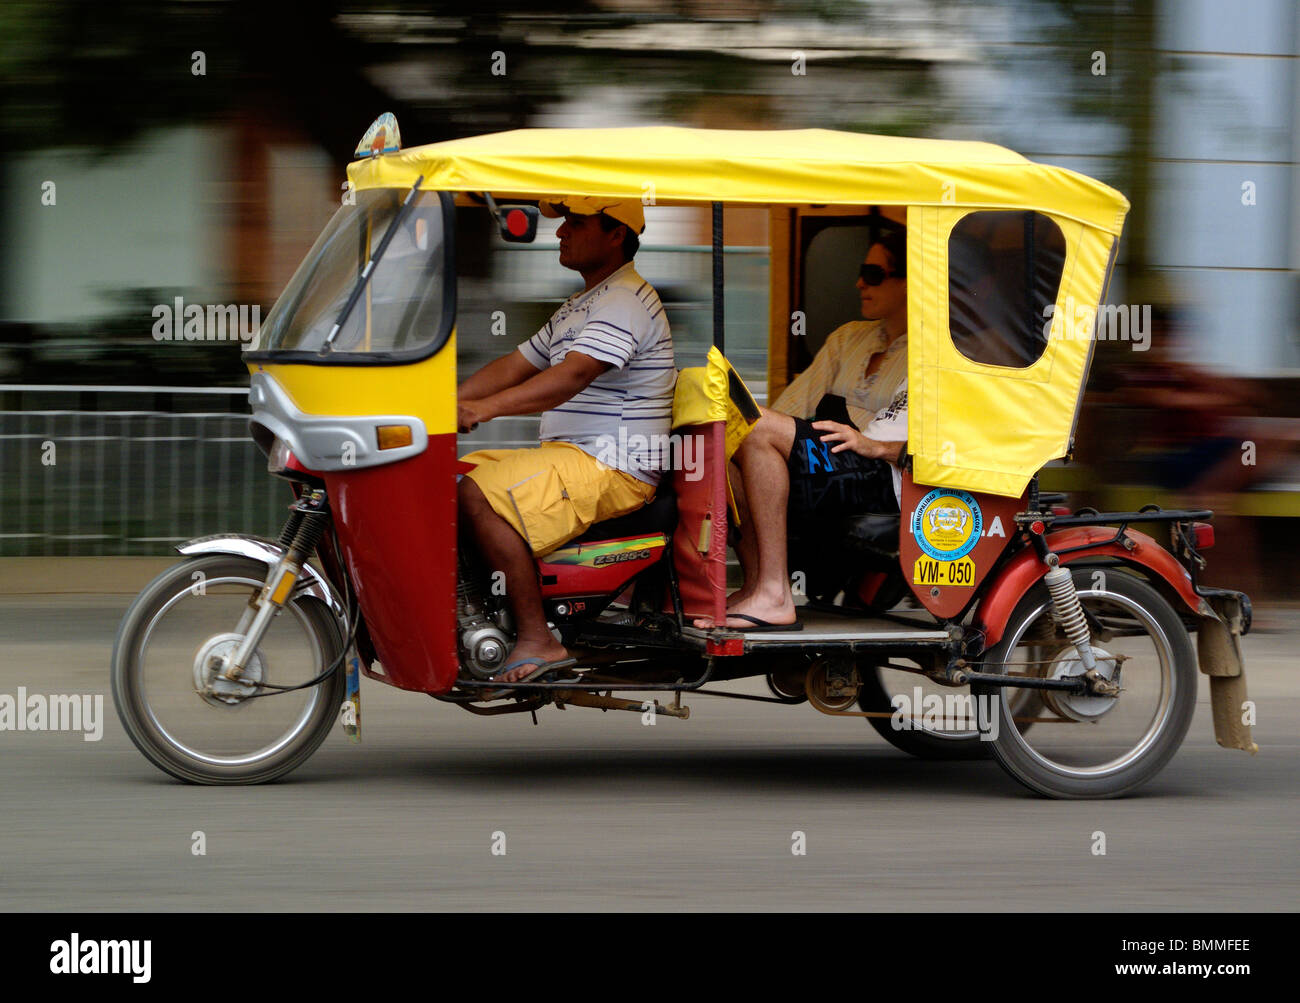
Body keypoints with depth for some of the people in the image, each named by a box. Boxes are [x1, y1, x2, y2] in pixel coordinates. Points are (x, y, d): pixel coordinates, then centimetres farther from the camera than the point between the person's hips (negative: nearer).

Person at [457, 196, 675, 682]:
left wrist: (487, 406, -39)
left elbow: (573, 374, -28)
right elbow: (515, 366, 21)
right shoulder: (581, 305, 23)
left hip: (613, 468, -11)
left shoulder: (626, 302, -13)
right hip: (569, 457, 11)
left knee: (480, 494, -27)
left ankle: (537, 639, -29)